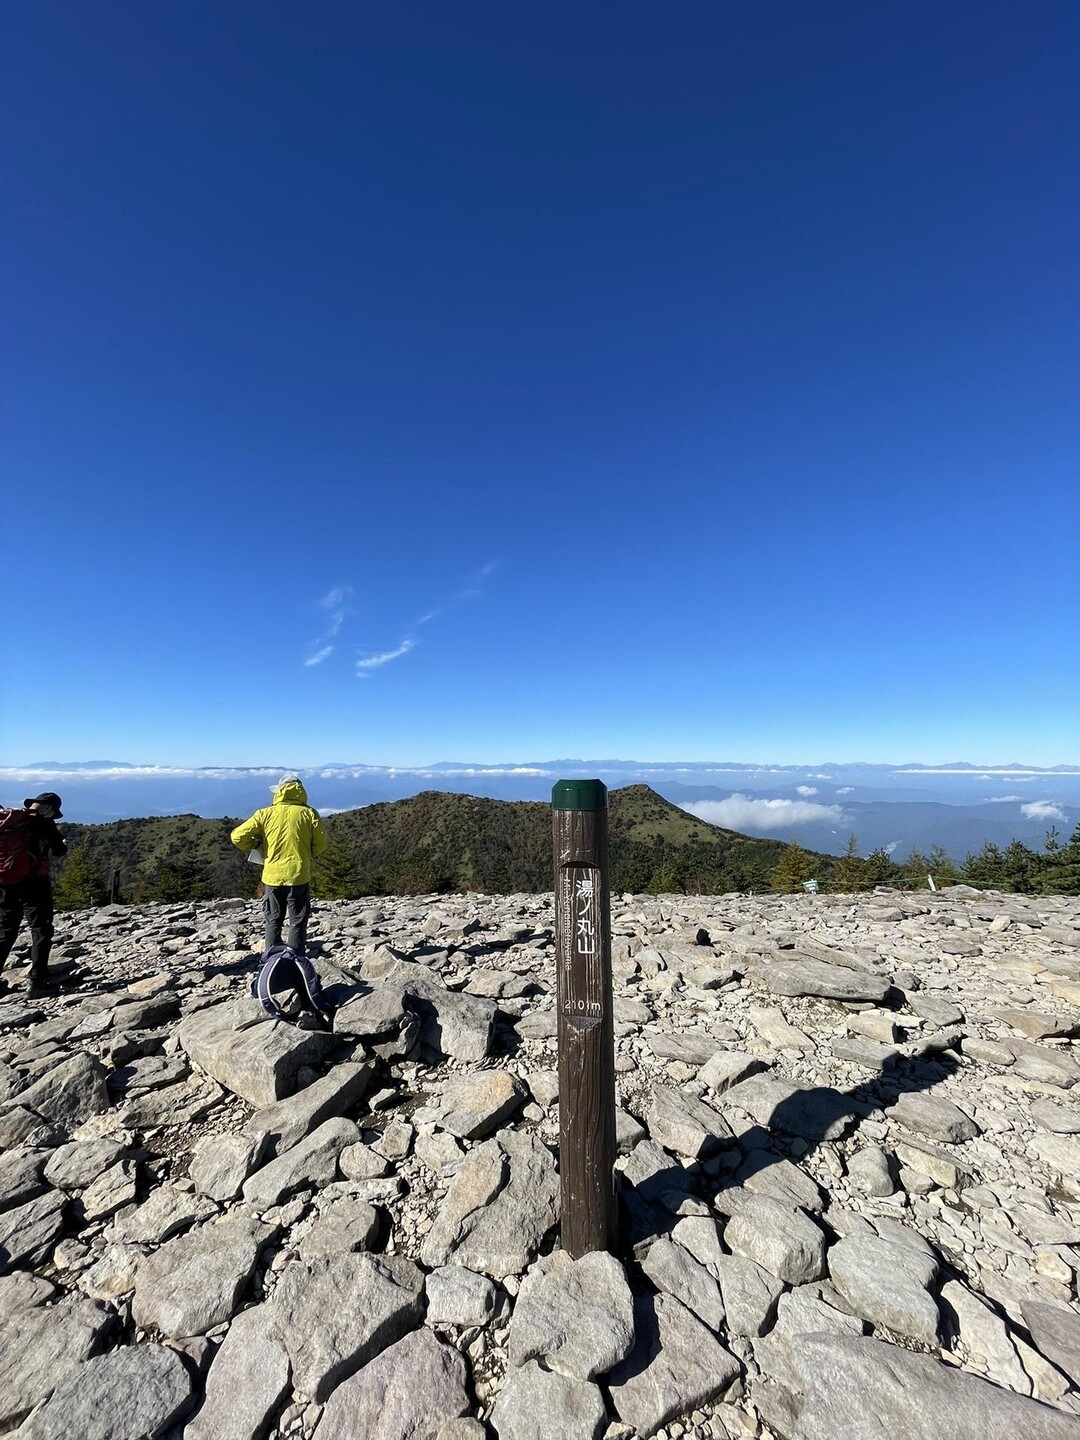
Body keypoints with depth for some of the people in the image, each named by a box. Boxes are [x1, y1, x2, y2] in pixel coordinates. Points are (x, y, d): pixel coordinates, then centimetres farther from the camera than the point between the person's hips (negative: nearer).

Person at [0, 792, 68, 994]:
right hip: (33, 882, -6)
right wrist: (64, 845, 19)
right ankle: (38, 979, -3)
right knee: (41, 931, 1)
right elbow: (59, 851, -2)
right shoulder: (43, 823, -9)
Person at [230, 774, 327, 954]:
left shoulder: (266, 814, -4)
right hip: (299, 875, -1)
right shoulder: (309, 813, -6)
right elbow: (321, 843, -3)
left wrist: (255, 845, 13)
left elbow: (237, 837, -5)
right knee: (298, 921, 10)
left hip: (273, 876, 1)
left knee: (273, 921, 17)